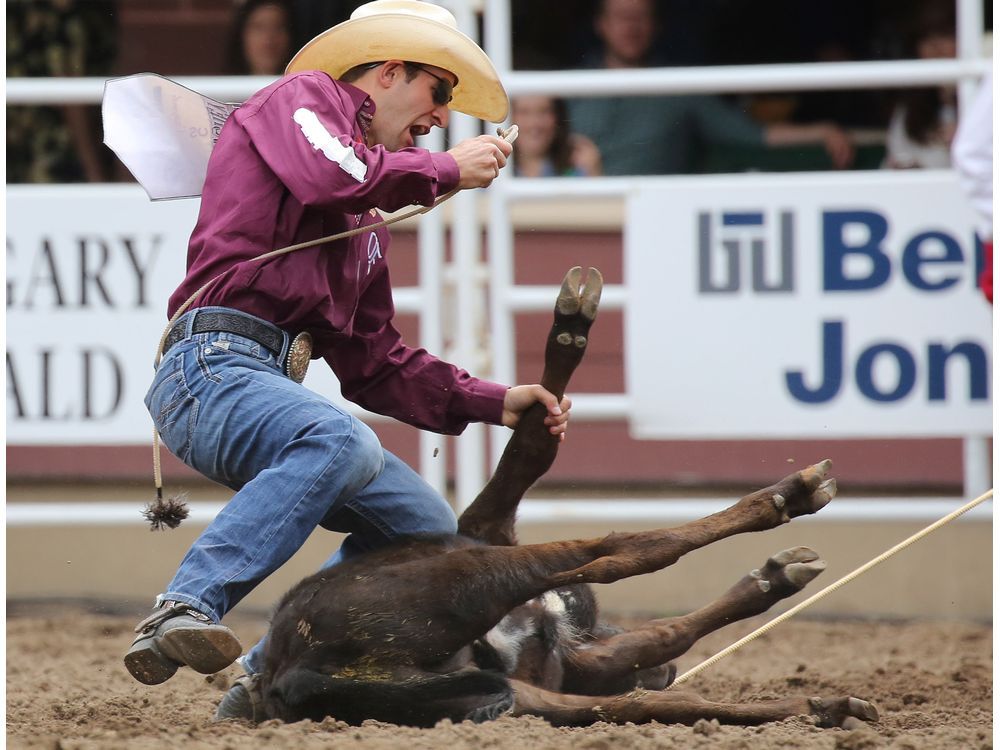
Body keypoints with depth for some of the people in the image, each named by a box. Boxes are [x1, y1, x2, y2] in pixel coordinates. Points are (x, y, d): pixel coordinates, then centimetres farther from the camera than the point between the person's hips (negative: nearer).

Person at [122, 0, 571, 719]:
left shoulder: (368, 224, 33)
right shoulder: (303, 97, 8)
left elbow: (375, 364, 27)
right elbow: (328, 175, -16)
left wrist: (497, 402, 18)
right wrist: (447, 169, -3)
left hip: (274, 388, 10)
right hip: (213, 367, -9)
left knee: (426, 525, 7)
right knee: (344, 444, -36)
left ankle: (270, 679, 5)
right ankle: (186, 609, -42)